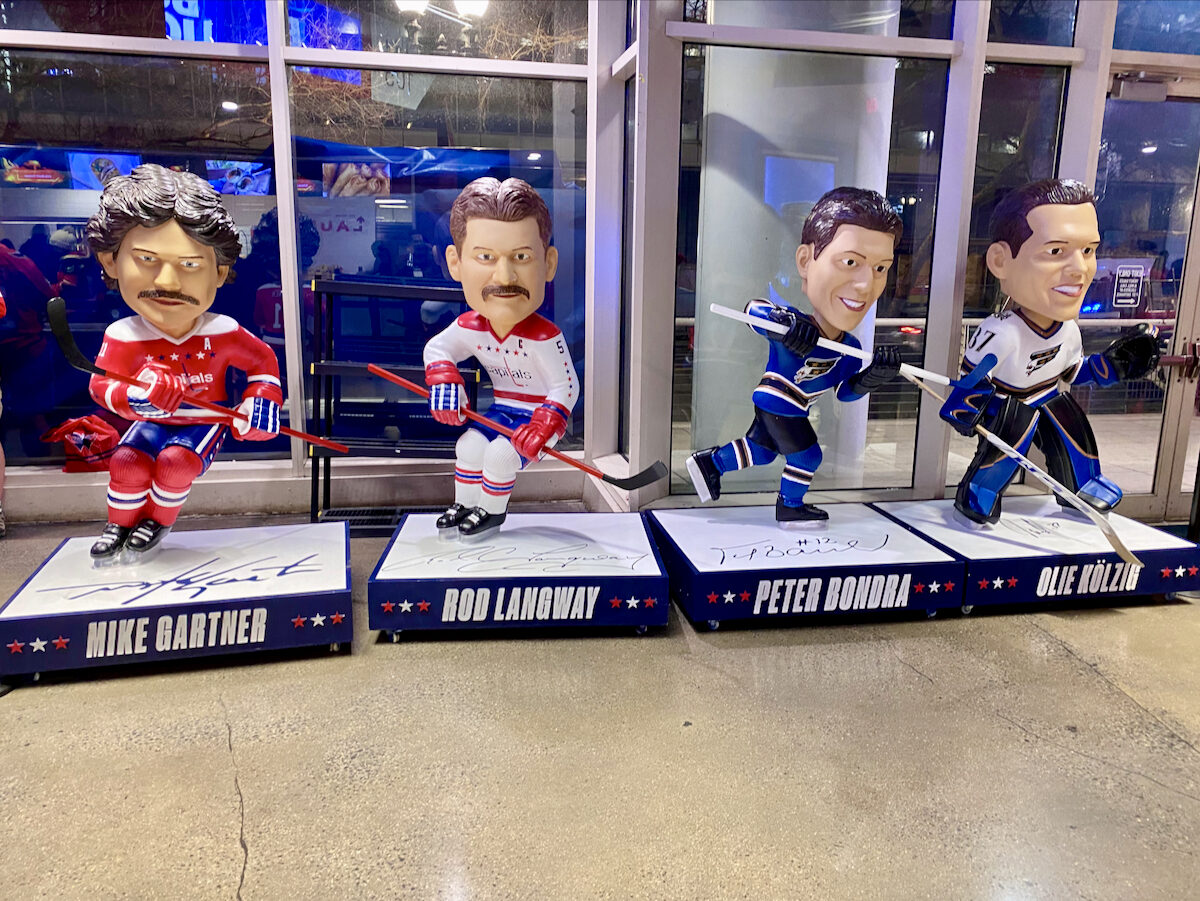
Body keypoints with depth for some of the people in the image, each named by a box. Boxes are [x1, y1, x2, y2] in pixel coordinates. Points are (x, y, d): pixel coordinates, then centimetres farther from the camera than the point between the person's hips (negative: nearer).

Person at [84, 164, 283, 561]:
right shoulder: (123, 336, -16)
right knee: (127, 462, -16)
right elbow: (100, 385, -13)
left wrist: (263, 398, -11)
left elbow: (263, 360, -1)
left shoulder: (223, 333, -17)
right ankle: (120, 524, 13)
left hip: (206, 421, -2)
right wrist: (133, 397, -34)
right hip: (153, 422, 2)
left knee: (176, 462, -24)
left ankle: (159, 518, 6)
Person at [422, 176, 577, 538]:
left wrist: (544, 426, -32)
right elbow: (437, 348, 6)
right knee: (469, 444, -3)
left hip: (539, 411, -6)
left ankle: (492, 510, 8)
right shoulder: (470, 328, -12)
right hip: (502, 409, 6)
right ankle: (464, 504, 19)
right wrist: (443, 381, -12)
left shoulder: (544, 338, -28)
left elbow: (566, 386, -21)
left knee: (499, 454, -17)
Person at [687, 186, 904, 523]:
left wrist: (873, 376, -21)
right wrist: (781, 321, -46)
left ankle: (708, 462, 37)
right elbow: (755, 308, -24)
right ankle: (790, 506, 24)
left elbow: (846, 392, -1)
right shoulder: (794, 329, -33)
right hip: (775, 405, -8)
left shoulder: (850, 348, -9)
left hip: (793, 411, 8)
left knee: (761, 450, 22)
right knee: (806, 455, 2)